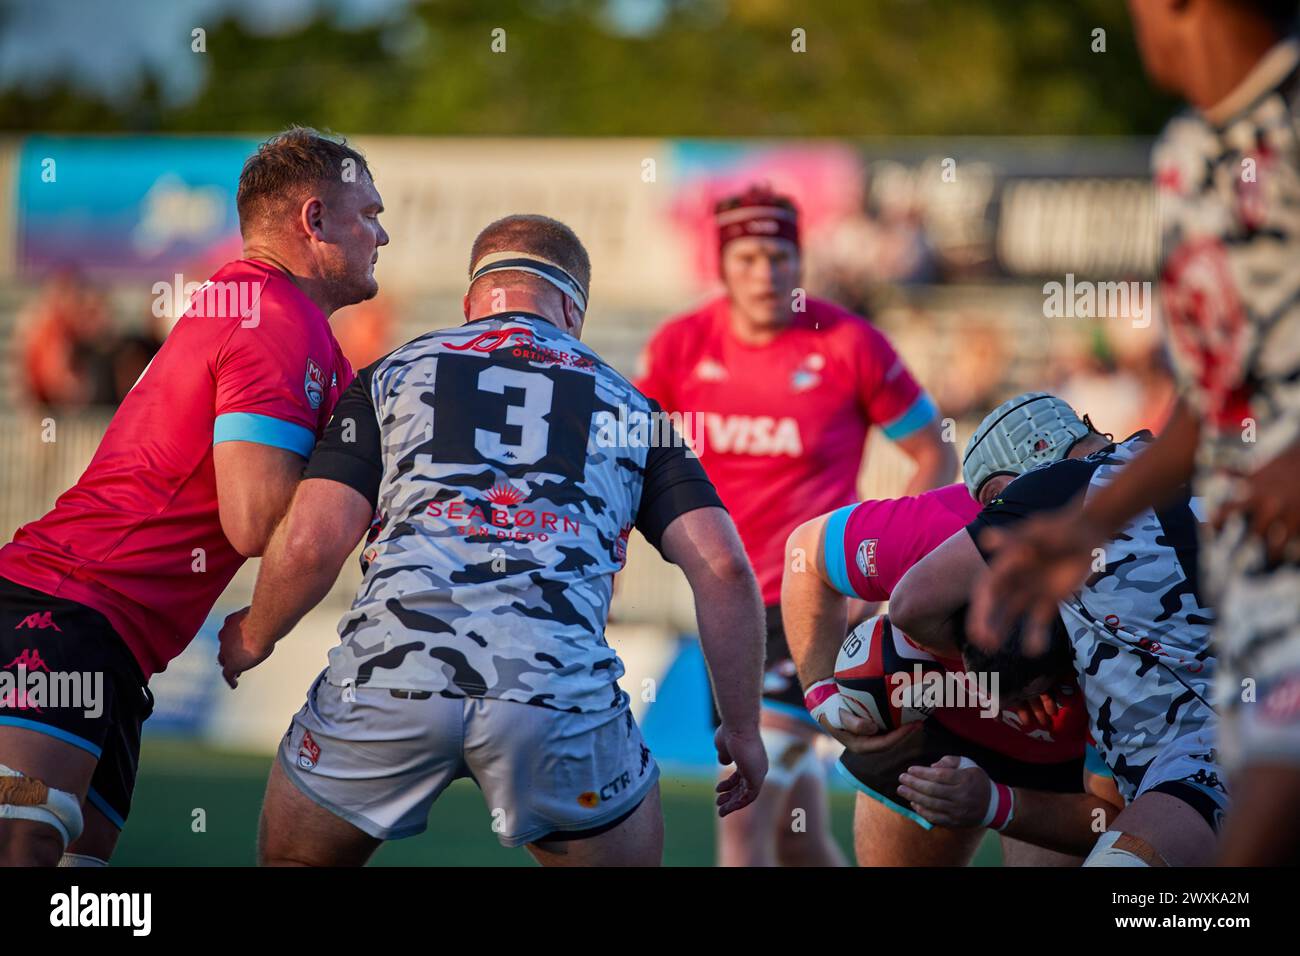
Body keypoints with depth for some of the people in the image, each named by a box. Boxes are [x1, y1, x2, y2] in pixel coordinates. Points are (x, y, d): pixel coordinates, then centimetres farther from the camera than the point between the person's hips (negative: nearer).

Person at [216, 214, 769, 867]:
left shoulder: (391, 375, 20)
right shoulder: (624, 403, 22)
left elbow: (310, 545, 9)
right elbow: (723, 568, 11)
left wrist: (252, 639, 28)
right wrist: (742, 729, 20)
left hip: (387, 669, 0)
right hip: (558, 685, 0)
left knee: (294, 860, 25)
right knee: (624, 855, 25)